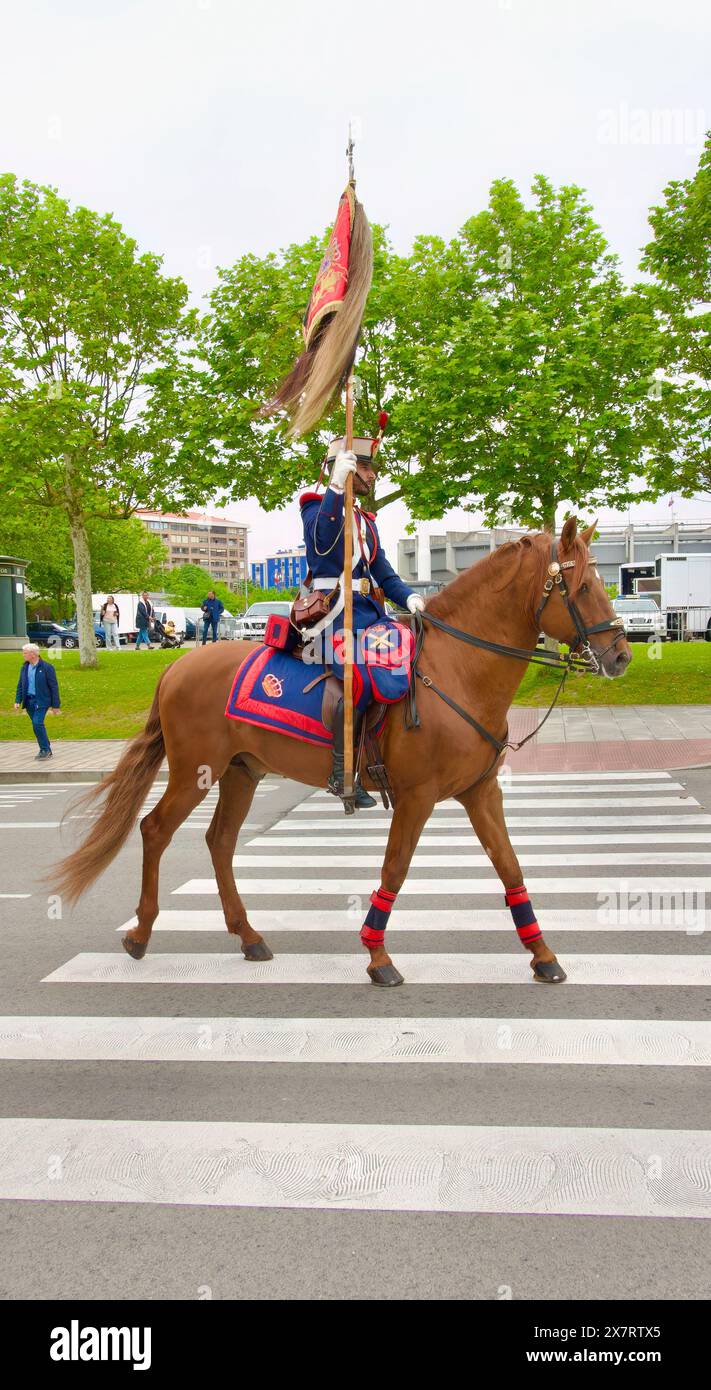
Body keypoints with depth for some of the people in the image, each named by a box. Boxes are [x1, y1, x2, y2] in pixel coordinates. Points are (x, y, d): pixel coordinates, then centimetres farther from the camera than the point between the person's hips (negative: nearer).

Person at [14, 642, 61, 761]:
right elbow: (20, 685, 15)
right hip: (29, 701, 6)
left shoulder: (46, 667, -9)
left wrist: (55, 705, -8)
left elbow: (54, 687, -7)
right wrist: (18, 701, 3)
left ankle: (45, 750, -5)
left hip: (41, 701, -6)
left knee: (37, 724, -16)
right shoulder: (25, 667, 9)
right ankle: (47, 750, 19)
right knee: (37, 725, 9)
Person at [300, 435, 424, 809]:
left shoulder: (366, 521, 25)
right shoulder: (317, 506, 3)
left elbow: (385, 575, 20)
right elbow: (321, 536, -23)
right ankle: (341, 773, -18)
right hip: (335, 613, -8)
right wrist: (336, 486, -33)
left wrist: (409, 598, 0)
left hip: (370, 612, 8)